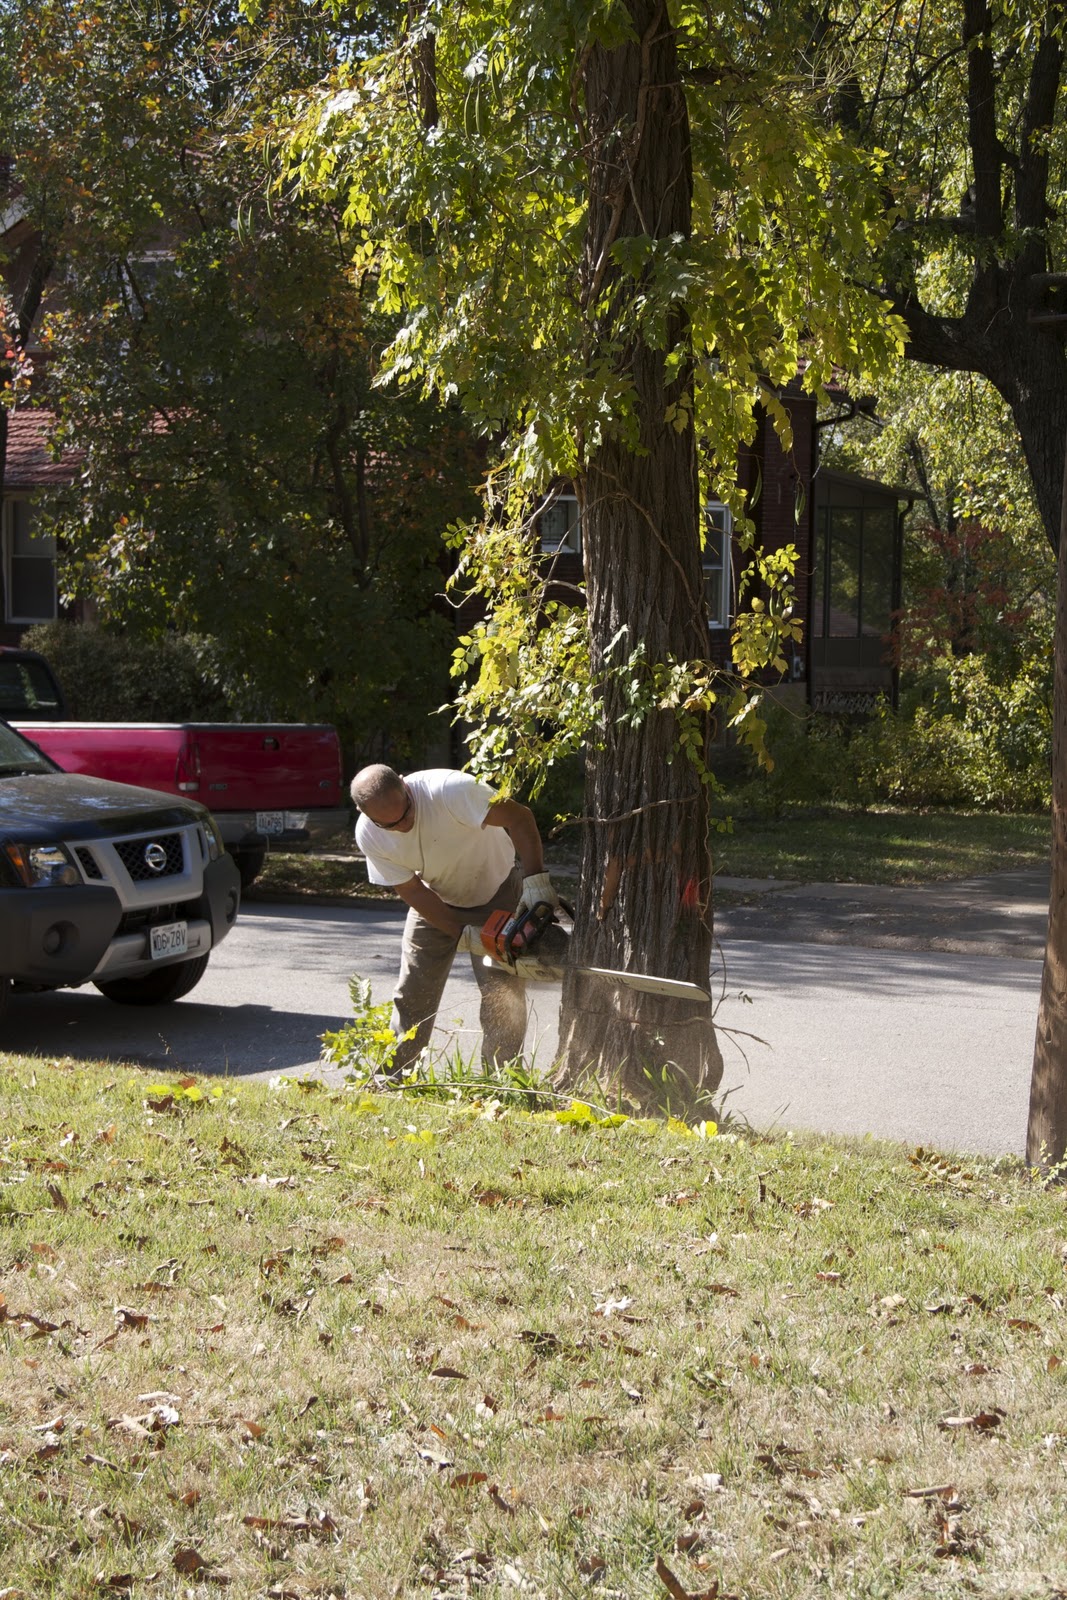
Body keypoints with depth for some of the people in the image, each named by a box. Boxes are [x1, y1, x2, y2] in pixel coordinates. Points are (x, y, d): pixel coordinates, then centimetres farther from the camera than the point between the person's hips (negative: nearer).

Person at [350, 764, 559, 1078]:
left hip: (497, 893, -3)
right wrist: (463, 934, -24)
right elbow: (412, 891, -17)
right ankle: (391, 1080, 15)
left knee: (503, 995, -9)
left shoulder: (448, 790, -37)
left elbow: (519, 817, -36)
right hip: (435, 902, 3)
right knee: (412, 994, 3)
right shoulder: (369, 836, -23)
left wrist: (535, 879, -44)